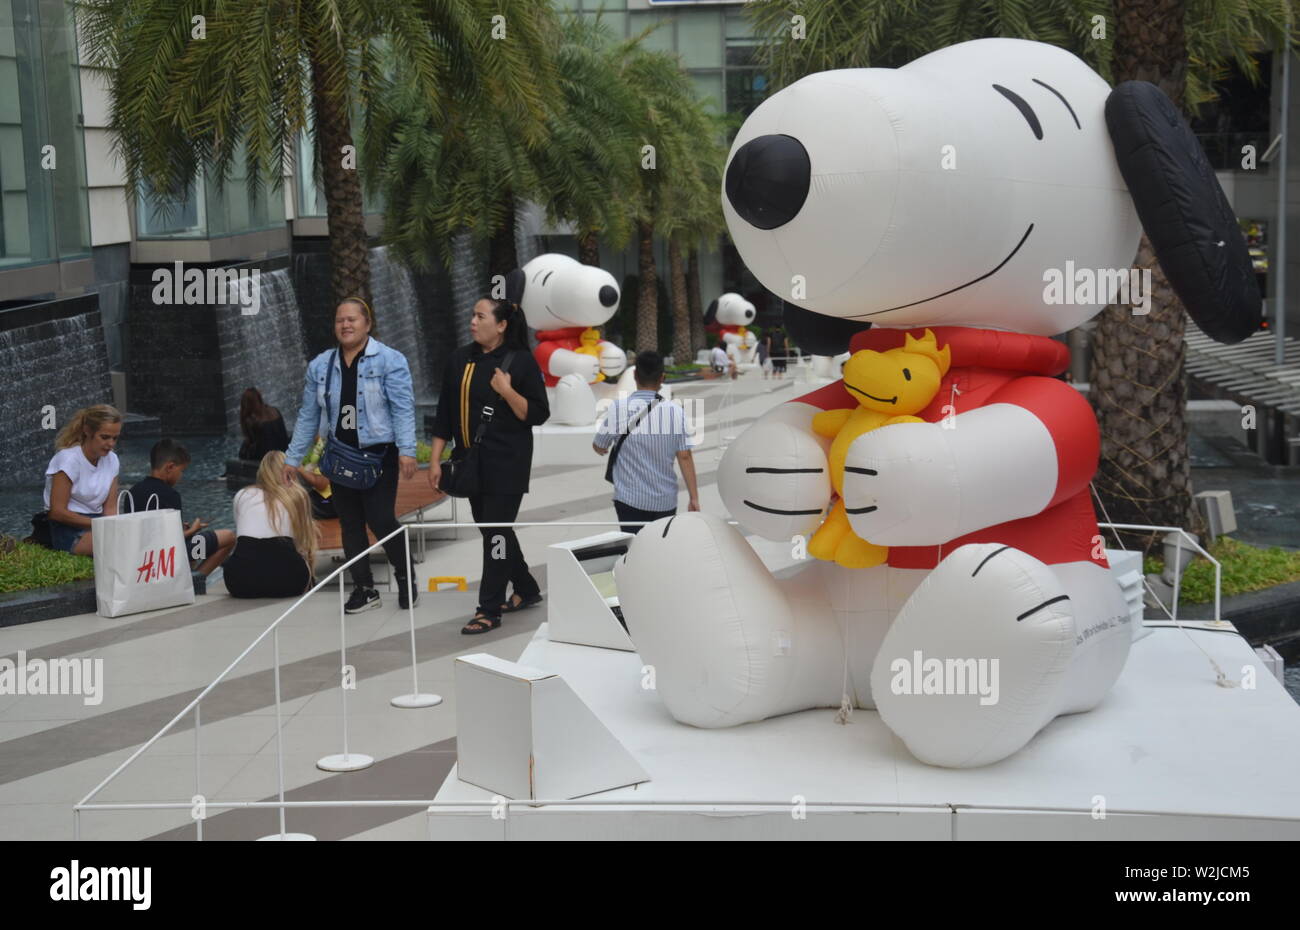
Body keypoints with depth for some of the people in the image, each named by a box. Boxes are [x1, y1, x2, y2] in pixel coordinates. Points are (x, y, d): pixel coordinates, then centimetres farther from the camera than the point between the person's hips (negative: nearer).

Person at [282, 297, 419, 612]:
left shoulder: (389, 360, -7)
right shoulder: (320, 366, 8)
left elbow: (402, 408, -13)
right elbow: (308, 416, 12)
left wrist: (407, 450, -23)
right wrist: (293, 458, 11)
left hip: (379, 454, -5)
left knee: (380, 519, -10)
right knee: (350, 524, 9)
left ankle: (406, 579, 13)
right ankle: (364, 589, 19)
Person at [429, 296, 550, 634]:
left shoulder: (520, 361, -7)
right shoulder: (460, 359, 6)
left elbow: (538, 414, -8)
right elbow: (444, 414, 9)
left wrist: (507, 391, -21)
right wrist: (435, 459, 5)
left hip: (506, 463, -6)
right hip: (472, 461, 6)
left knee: (496, 530, -6)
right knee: (489, 528, 14)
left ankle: (489, 610, 0)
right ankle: (526, 590, 32)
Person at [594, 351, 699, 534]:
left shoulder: (618, 408, -9)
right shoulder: (675, 410, -6)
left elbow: (599, 446, 5)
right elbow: (685, 457, -6)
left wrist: (601, 449, 30)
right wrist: (694, 498, 2)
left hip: (630, 498, -2)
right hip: (666, 500, 2)